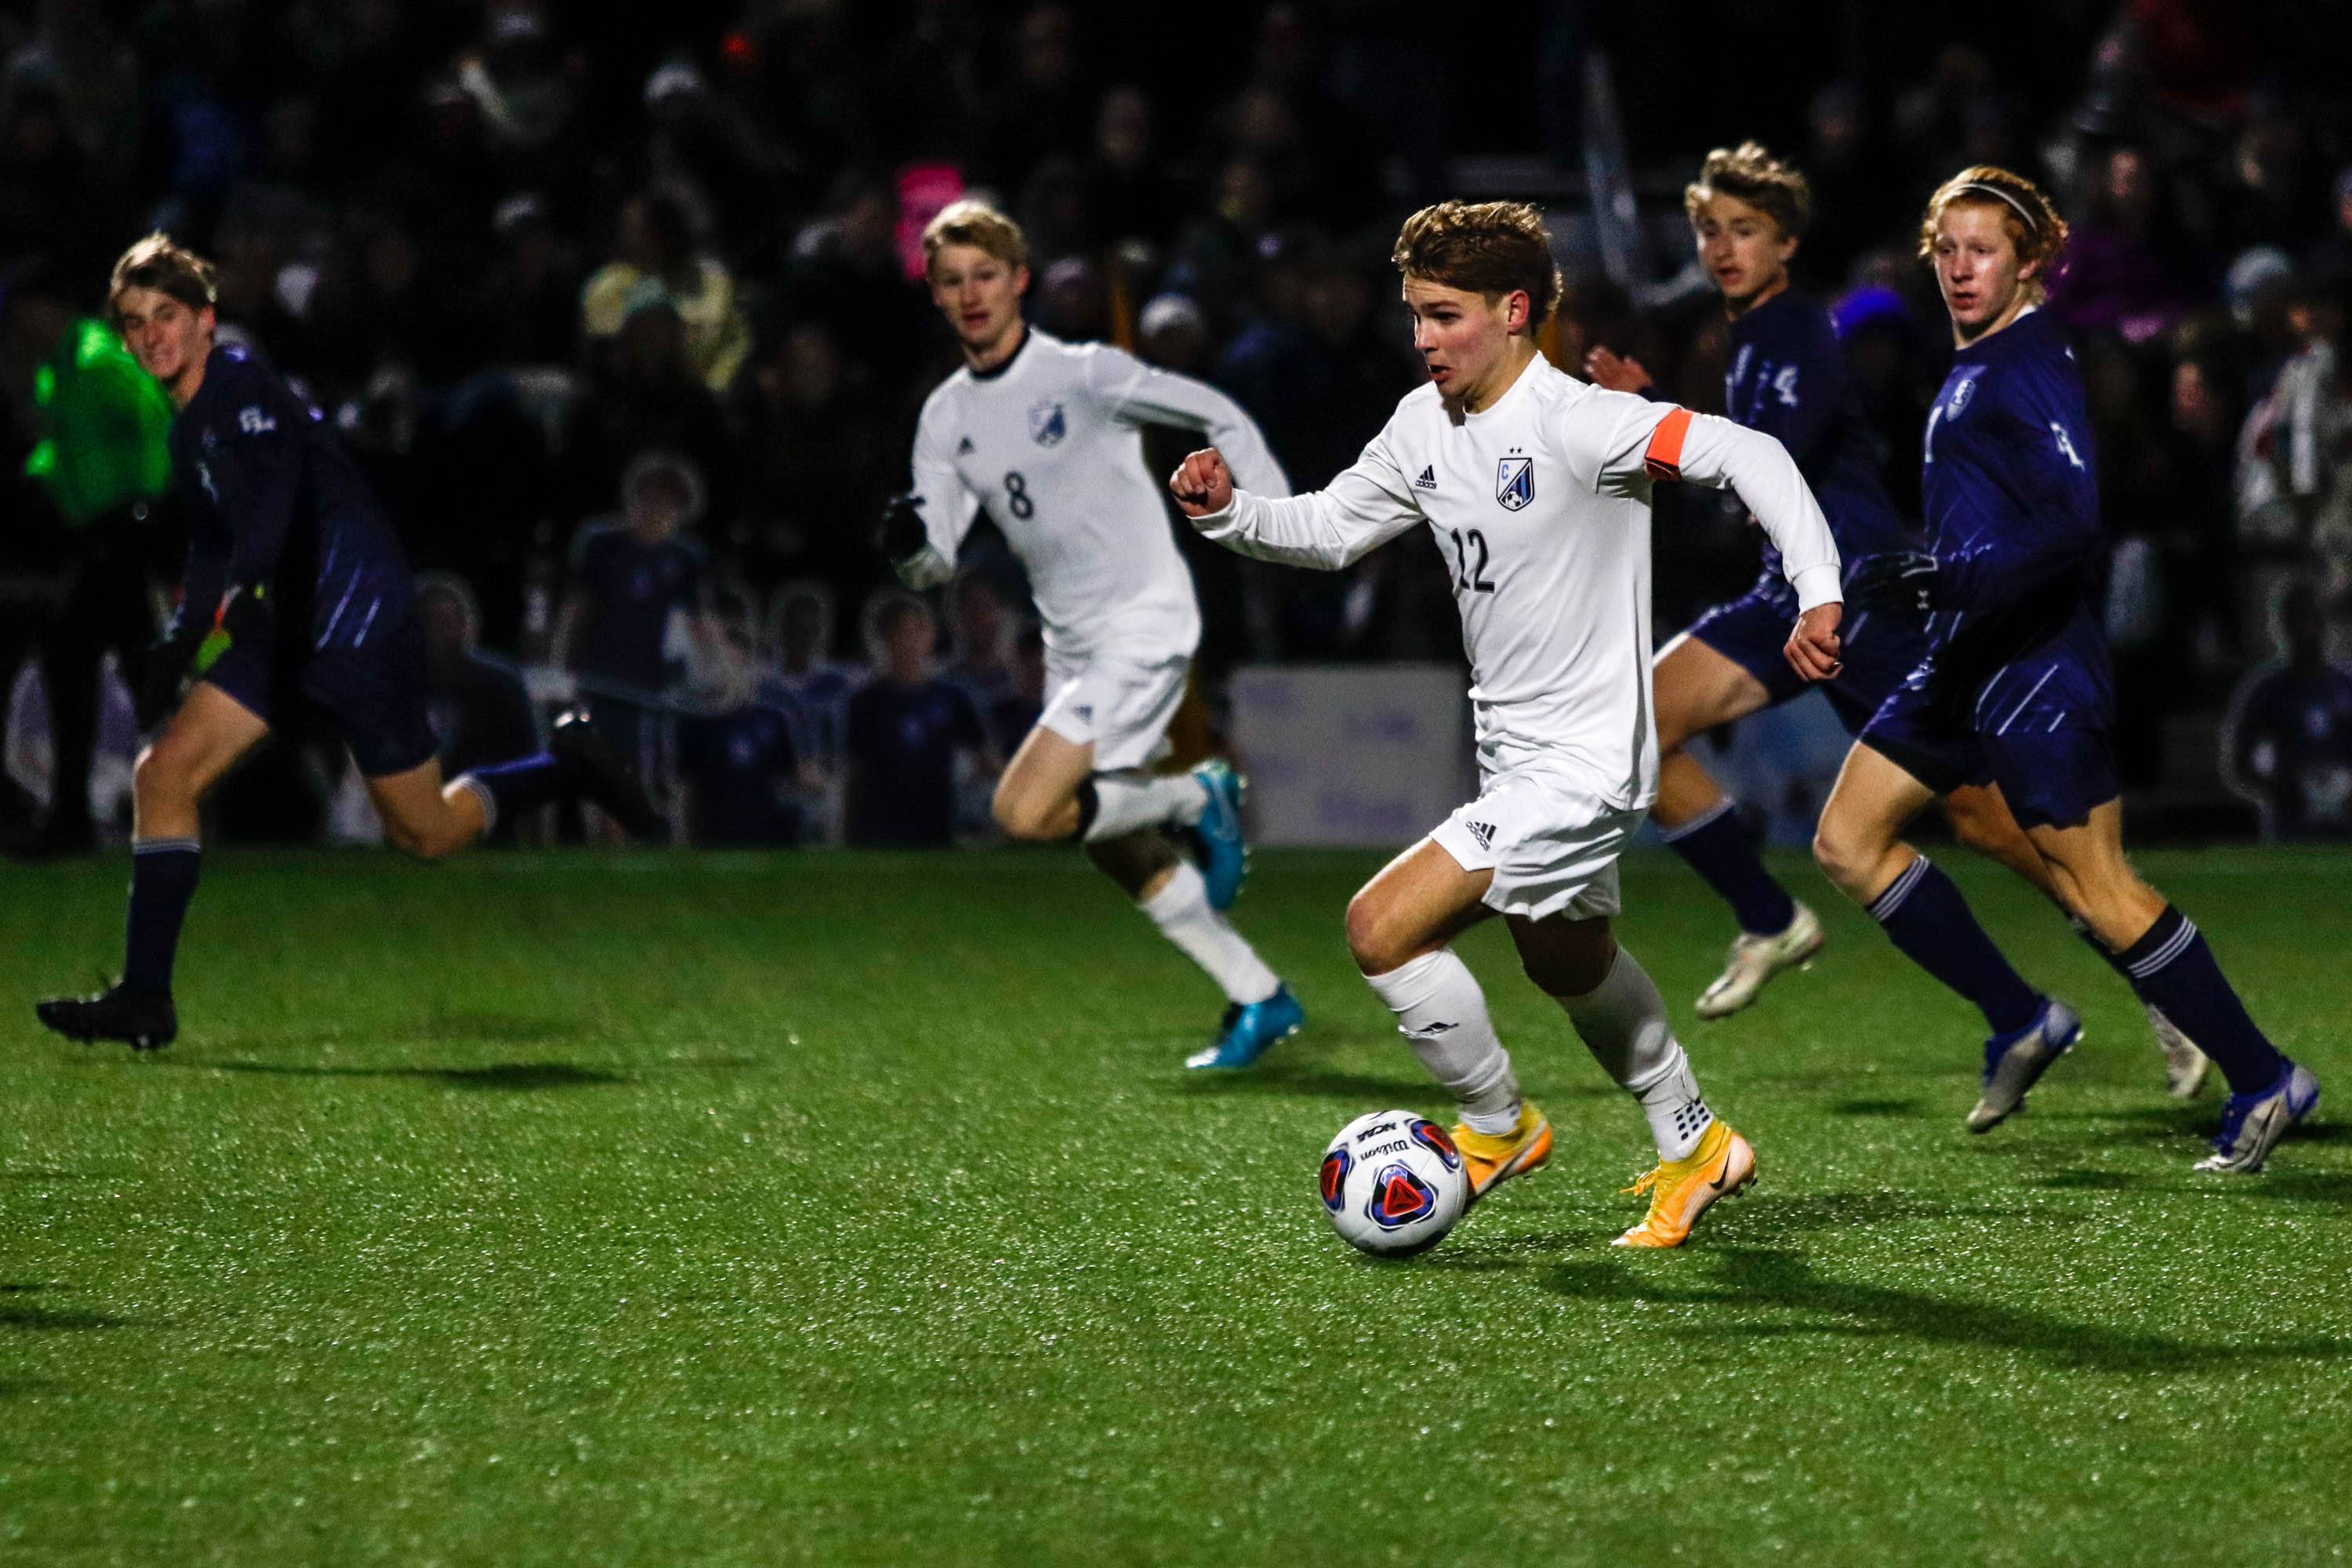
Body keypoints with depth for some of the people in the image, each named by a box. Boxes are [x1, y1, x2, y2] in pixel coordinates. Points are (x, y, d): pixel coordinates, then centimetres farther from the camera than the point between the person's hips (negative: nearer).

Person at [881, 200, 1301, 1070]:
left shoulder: (1080, 373, -11)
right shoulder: (947, 417, 7)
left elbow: (1217, 415, -5)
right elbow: (934, 564, 4)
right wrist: (908, 543, -19)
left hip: (1145, 621, -7)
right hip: (1071, 642, 7)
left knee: (1025, 811, -20)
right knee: (1120, 852, 10)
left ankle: (1197, 800, 2)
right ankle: (1260, 1000, 22)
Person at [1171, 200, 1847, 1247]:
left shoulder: (1573, 423, -22)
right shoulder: (1425, 425, 3)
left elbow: (1744, 454, -28)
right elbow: (1330, 530, 15)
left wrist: (1819, 594, -38)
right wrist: (1227, 512, -4)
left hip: (1582, 763, -9)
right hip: (1515, 757, 9)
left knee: (1382, 929, -15)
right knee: (1567, 963, 27)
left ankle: (1497, 1128, 7)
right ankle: (1695, 1150, 47)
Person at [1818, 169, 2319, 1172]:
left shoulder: (2028, 368, -15)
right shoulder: (1972, 369, 15)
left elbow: (2074, 519, -26)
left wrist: (1947, 578, -32)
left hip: (2033, 666, -10)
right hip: (1967, 663, 10)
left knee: (2094, 887, -8)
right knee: (1848, 840, 9)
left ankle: (2261, 1082, 1)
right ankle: (2021, 1023, 14)